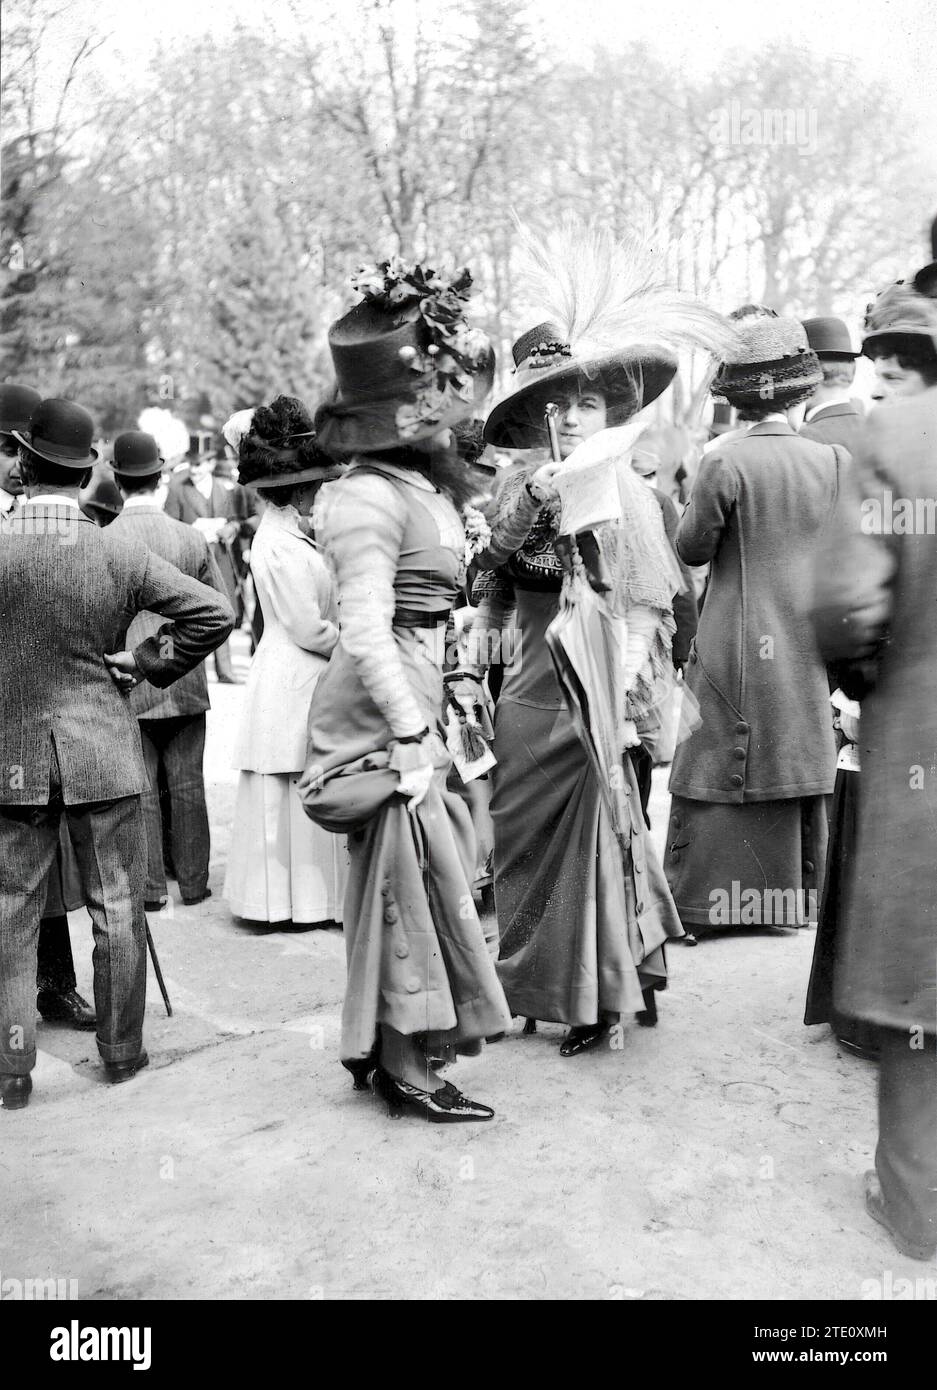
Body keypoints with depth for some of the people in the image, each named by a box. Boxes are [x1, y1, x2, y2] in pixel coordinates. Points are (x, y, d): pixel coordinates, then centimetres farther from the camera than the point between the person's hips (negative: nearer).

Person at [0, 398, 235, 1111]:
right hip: (104, 755, 0)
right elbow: (216, 612, -10)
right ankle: (121, 1051, 24)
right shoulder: (120, 553, -8)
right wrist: (151, 663, -1)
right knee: (118, 913, 12)